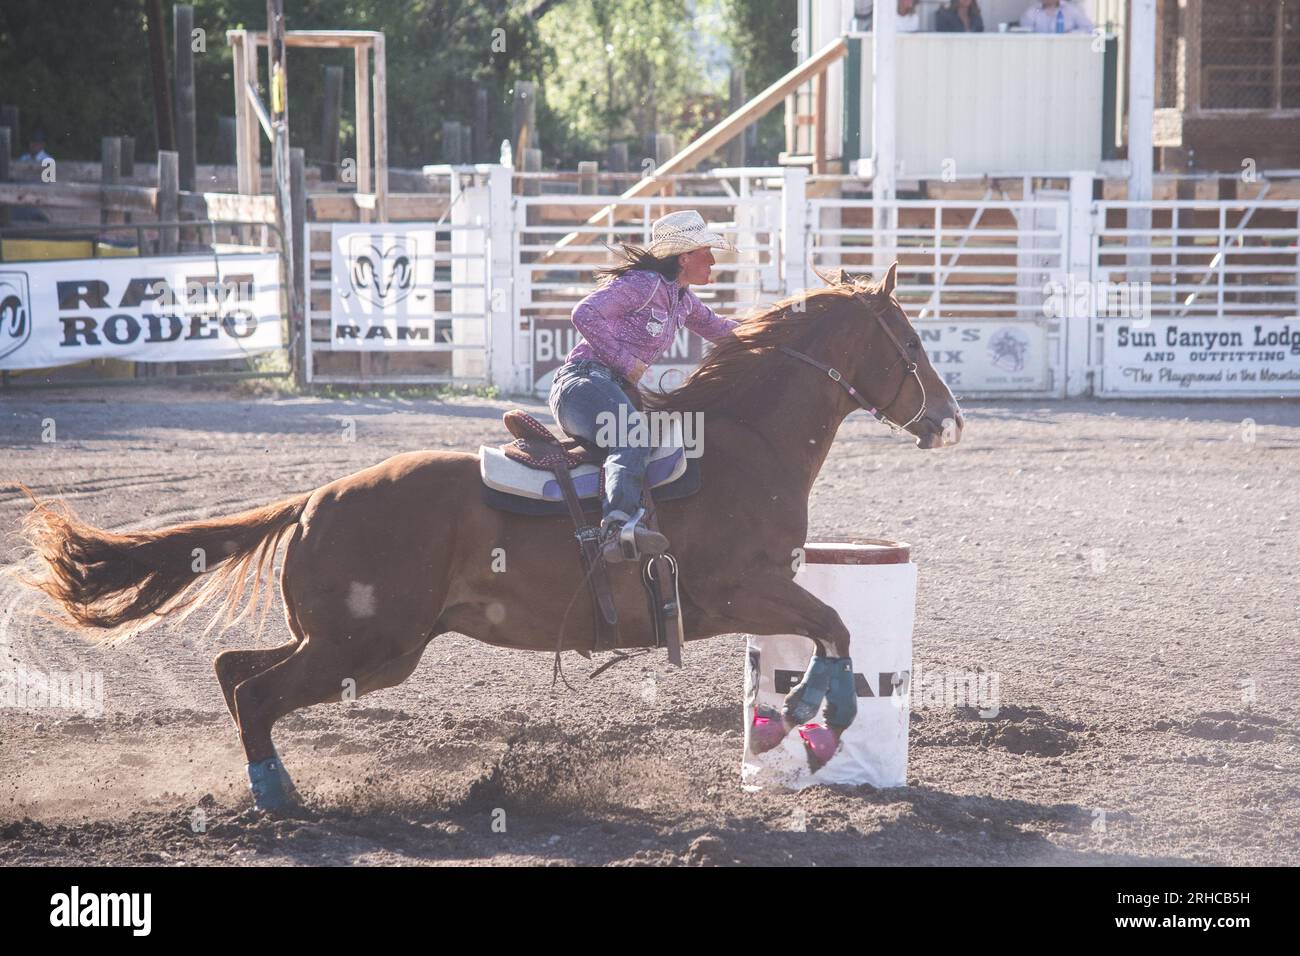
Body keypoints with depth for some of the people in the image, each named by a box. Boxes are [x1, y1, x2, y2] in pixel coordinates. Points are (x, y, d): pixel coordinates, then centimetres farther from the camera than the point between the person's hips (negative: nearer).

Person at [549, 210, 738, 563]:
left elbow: (715, 327, 44)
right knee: (633, 434, -37)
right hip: (583, 380, -11)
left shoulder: (683, 301, 23)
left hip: (617, 388, 11)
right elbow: (585, 314, -17)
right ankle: (619, 524, -61)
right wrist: (628, 362, -15)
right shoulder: (643, 284, -7)